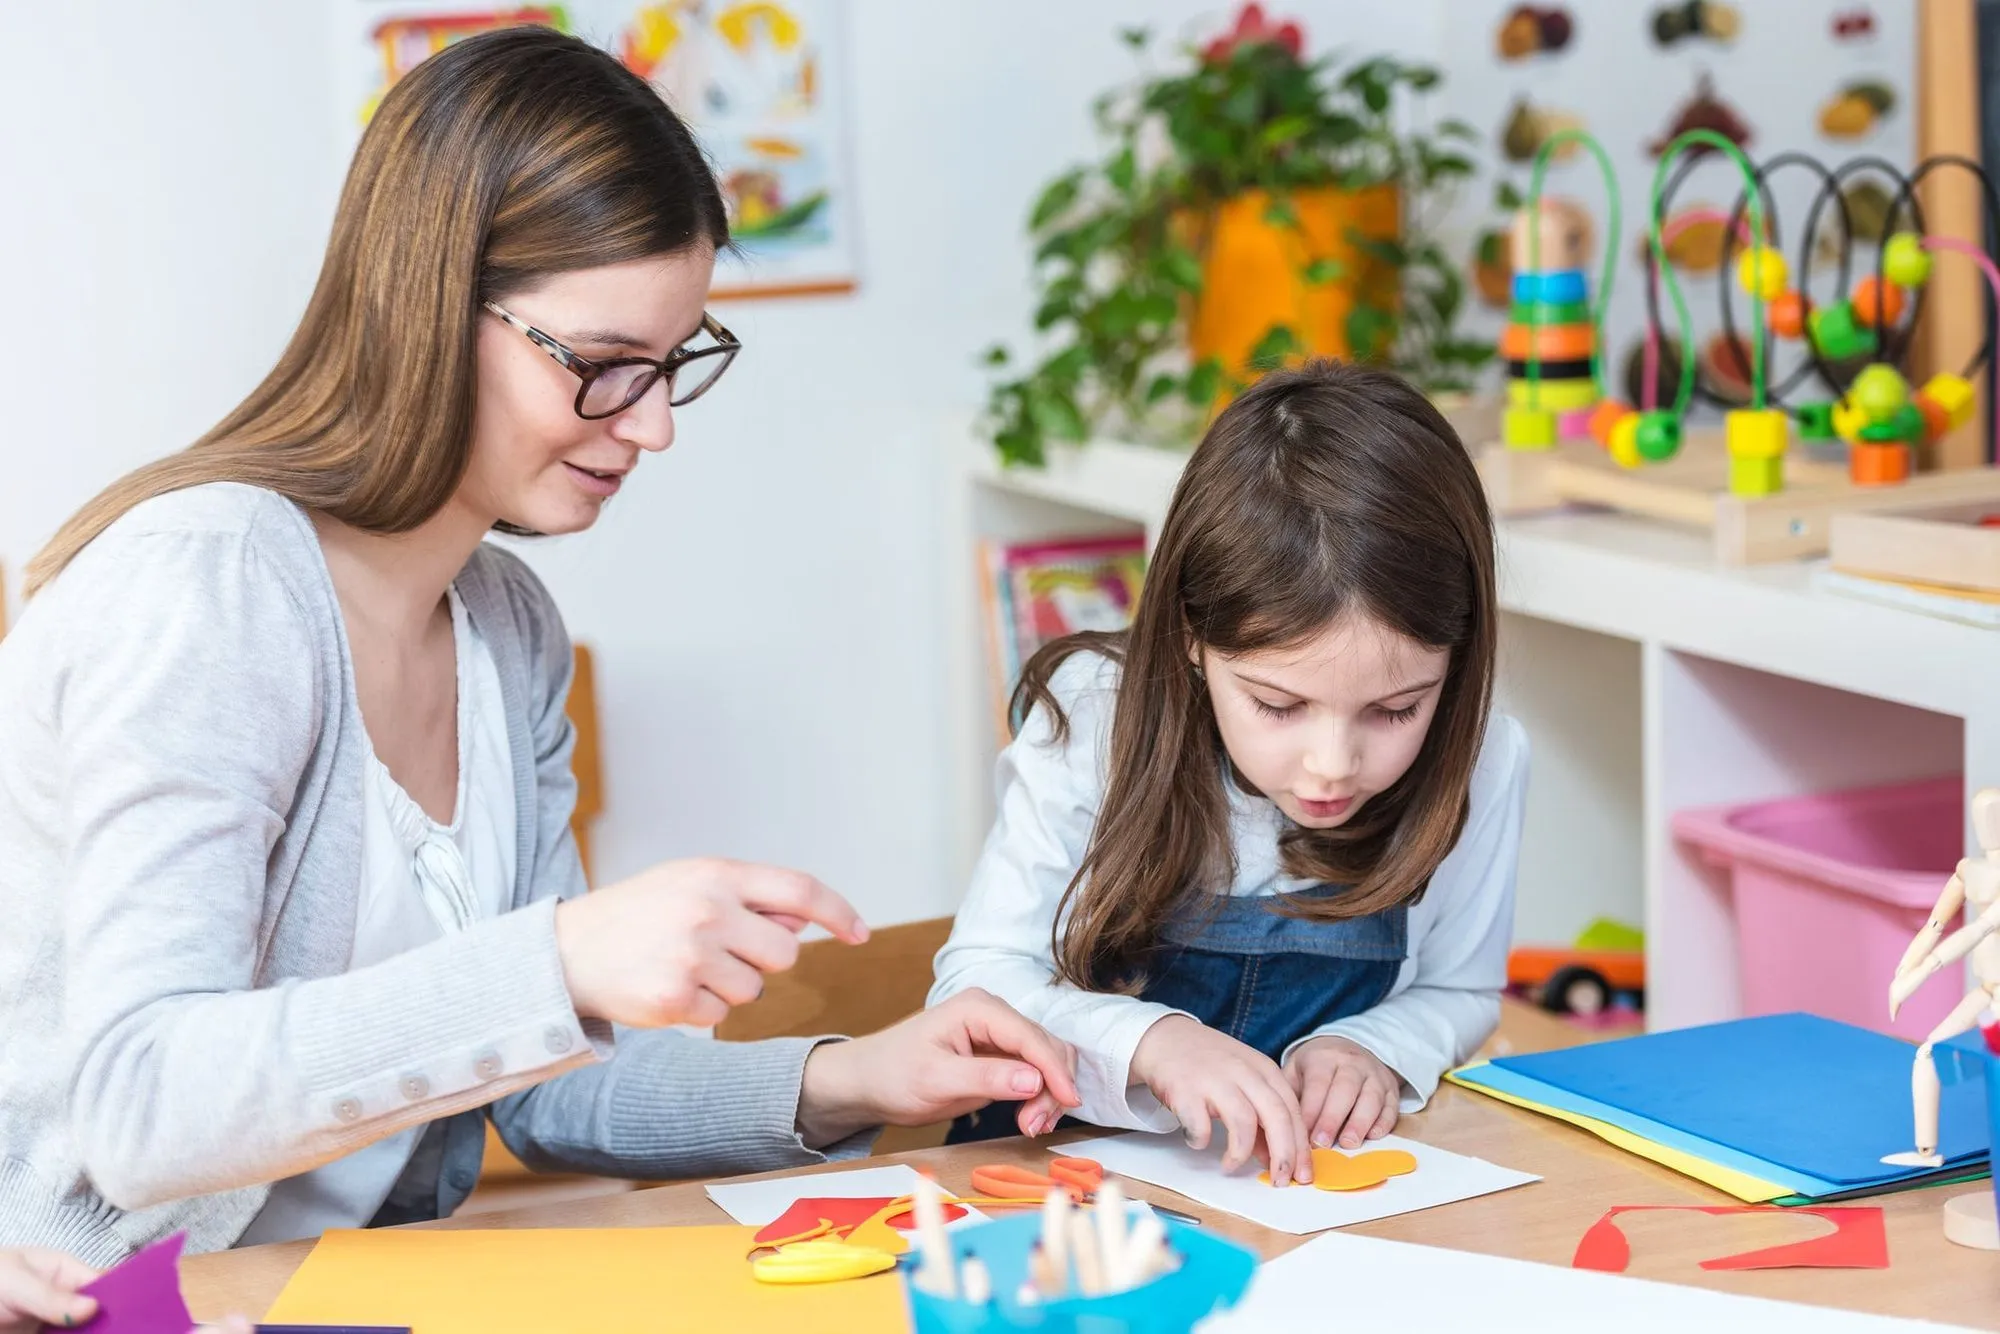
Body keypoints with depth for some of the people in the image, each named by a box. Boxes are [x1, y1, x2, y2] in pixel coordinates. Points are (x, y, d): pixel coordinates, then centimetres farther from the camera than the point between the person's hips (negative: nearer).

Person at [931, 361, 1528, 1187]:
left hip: (1319, 1186, 2)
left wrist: (1376, 1051, -13)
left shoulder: (1478, 765, -9)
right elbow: (974, 988, -15)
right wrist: (1151, 1042, -33)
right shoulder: (1093, 723, -15)